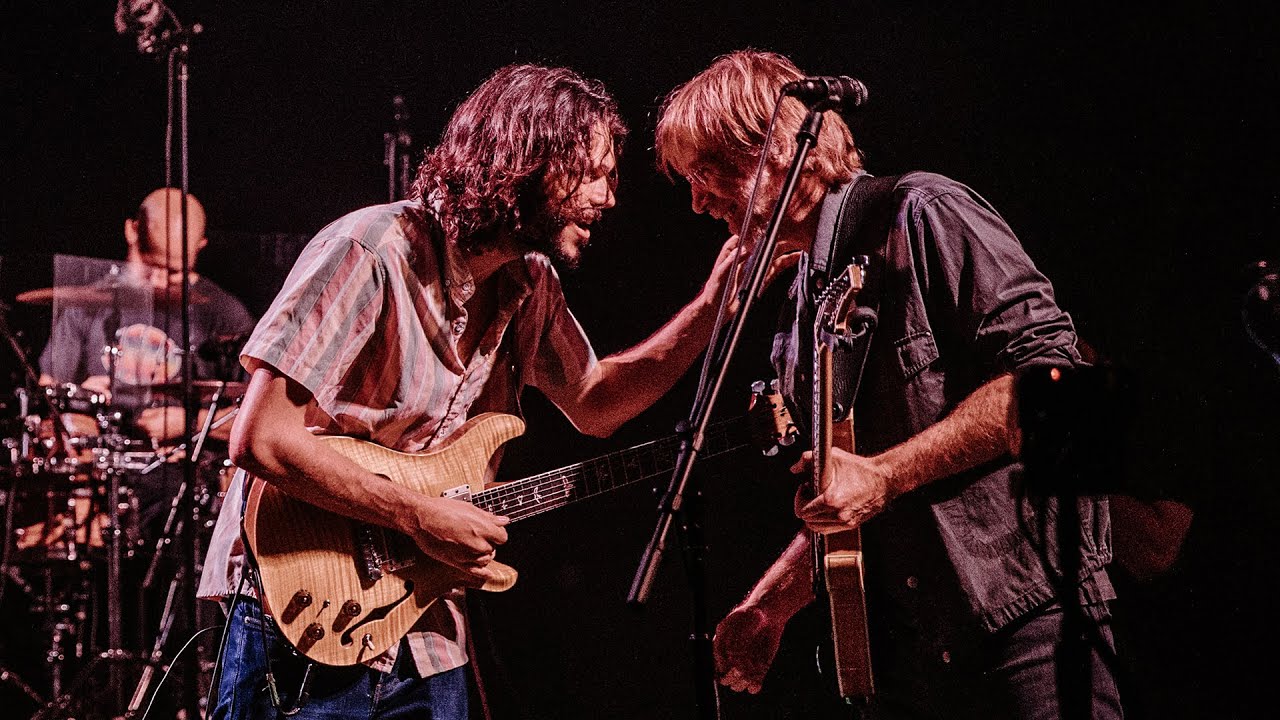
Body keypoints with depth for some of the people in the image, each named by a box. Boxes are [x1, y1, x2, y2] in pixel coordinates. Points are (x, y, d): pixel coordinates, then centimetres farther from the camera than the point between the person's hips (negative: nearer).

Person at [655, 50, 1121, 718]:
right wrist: (770, 603, 13)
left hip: (1024, 613, -8)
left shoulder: (921, 217, -6)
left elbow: (1047, 369, -18)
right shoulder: (803, 306, 19)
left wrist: (884, 475, -17)